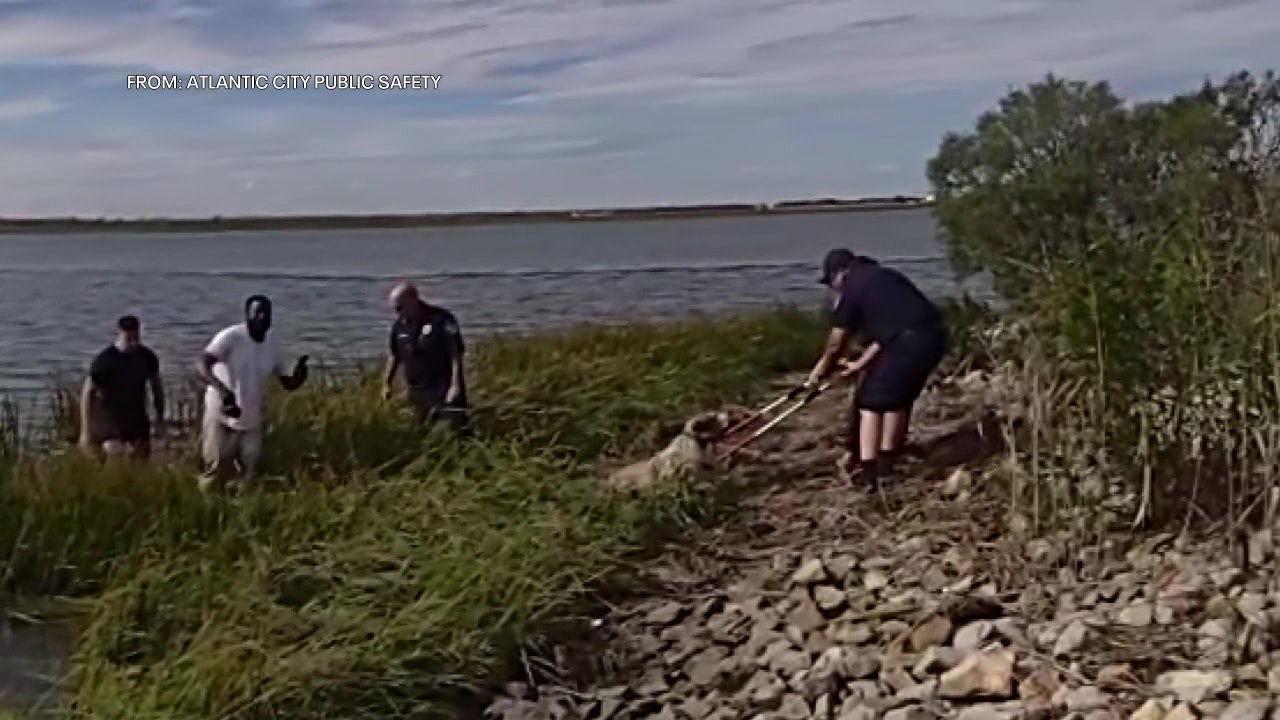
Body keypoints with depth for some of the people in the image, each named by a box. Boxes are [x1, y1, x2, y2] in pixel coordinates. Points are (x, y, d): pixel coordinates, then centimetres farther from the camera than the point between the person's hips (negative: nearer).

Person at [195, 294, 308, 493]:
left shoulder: (271, 345, 1)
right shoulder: (230, 337, -17)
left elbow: (287, 383, 9)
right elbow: (201, 364, -32)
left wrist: (298, 376, -16)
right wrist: (222, 390, -49)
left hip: (251, 423, 5)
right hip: (222, 418, -5)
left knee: (249, 478, 10)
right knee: (215, 473, 2)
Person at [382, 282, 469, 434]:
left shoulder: (442, 320, -14)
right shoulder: (399, 325, 4)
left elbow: (456, 354, -15)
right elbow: (394, 356, 16)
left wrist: (455, 386, -21)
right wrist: (387, 384, 14)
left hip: (445, 391, -6)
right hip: (417, 393, 6)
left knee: (456, 430, -8)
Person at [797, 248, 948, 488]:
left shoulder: (851, 290, 4)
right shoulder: (883, 277, 26)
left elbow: (836, 345, 10)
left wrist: (816, 376, 24)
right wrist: (860, 364, 28)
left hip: (910, 342, -8)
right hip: (935, 335, 8)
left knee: (871, 400, 5)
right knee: (899, 397, 24)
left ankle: (868, 471, 1)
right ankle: (886, 462, 32)